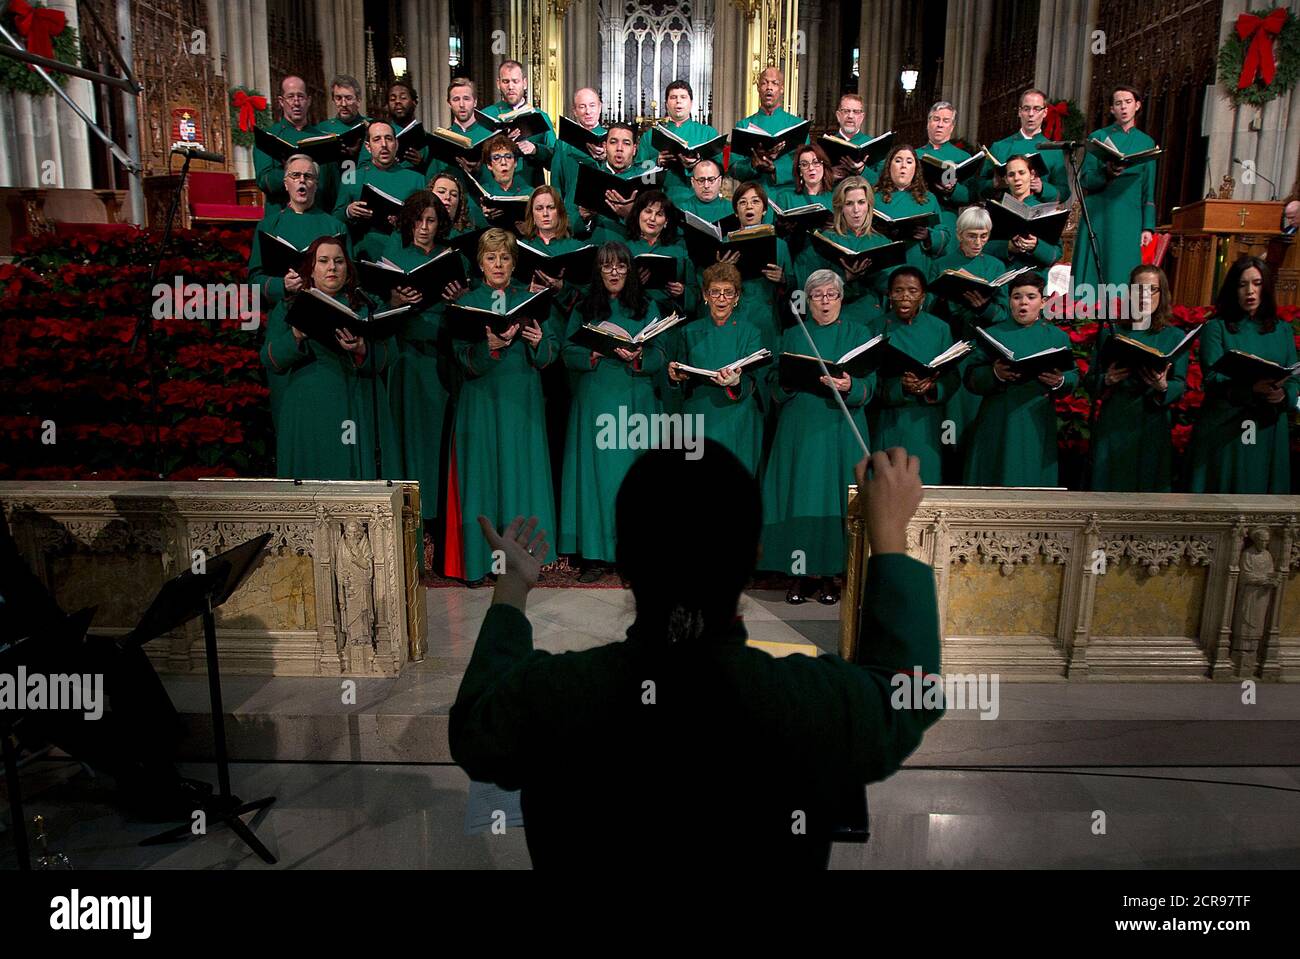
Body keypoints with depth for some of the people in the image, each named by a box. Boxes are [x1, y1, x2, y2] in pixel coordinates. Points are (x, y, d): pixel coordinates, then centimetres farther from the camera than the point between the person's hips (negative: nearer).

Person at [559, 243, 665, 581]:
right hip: (595, 399, 0)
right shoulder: (584, 308, 11)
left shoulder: (646, 307, 10)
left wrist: (637, 357, -17)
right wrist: (597, 352, -14)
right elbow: (569, 354, 3)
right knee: (596, 470, -2)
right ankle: (595, 554, 3)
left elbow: (658, 357, 3)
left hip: (636, 401, 0)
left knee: (634, 471, -1)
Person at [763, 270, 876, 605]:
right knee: (799, 497, -3)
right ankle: (802, 573, 5)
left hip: (840, 431, -1)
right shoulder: (792, 335, 14)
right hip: (798, 431, 1)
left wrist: (849, 386, -22)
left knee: (835, 499, -3)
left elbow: (868, 387, -1)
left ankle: (829, 574, 6)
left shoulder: (857, 334, 10)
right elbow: (775, 387, 7)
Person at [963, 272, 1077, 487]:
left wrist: (1059, 381, -15)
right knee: (996, 485, -1)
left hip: (1037, 428, 1)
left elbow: (1074, 377, 6)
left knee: (1034, 487, 1)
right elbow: (971, 378, -1)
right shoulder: (993, 334, 7)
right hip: (999, 427, -1)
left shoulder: (1057, 336, 12)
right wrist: (995, 375, -20)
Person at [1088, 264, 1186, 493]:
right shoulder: (1111, 333, 9)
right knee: (1109, 487, 0)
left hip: (1154, 428, 0)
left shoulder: (1175, 336, 9)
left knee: (1150, 486, 1)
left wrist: (1163, 387, -19)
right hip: (1113, 425, 0)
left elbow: (1180, 385, 2)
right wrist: (1107, 380, -15)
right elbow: (1090, 382, 6)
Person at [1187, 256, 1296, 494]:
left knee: (1260, 487, 6)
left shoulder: (1282, 330, 13)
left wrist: (1284, 394, -15)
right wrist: (1252, 389, -26)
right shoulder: (1216, 328, 1)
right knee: (1222, 489, -1)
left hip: (1269, 430, 3)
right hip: (1224, 429, -3)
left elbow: (1294, 379, 8)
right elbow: (1213, 378, -10)